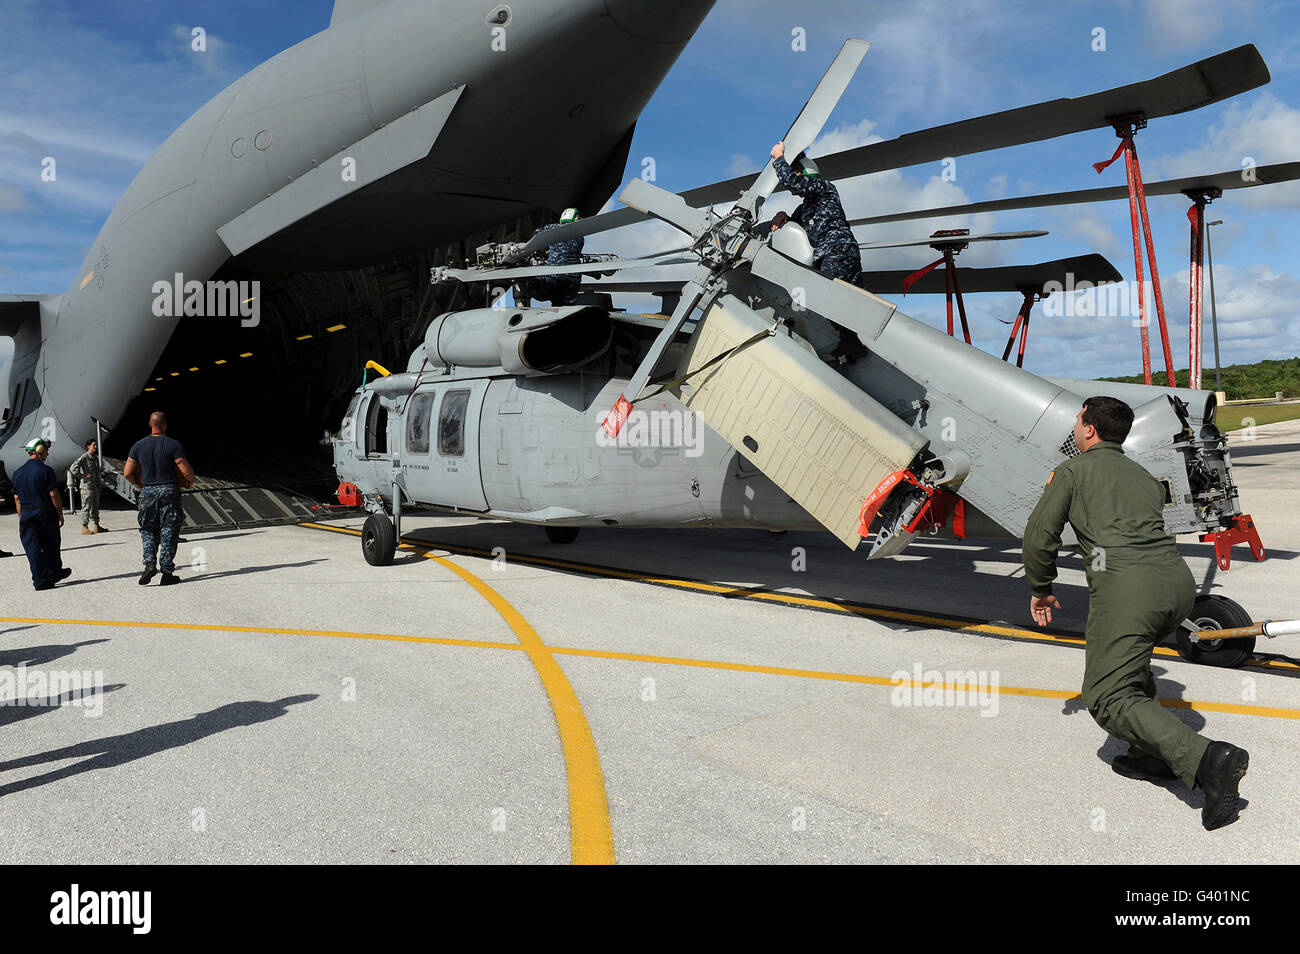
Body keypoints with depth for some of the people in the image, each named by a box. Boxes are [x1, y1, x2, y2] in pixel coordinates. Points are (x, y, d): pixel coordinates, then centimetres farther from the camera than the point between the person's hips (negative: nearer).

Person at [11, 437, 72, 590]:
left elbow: (17, 498, 9)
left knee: (33, 549, 4)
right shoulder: (46, 470, -11)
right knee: (51, 545, 12)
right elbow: (54, 494, -13)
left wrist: (21, 518, 14)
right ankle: (54, 573, 23)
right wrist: (60, 513, -4)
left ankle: (40, 580, 4)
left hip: (27, 515, 4)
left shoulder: (18, 473, 7)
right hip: (46, 513, -4)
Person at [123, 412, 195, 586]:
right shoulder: (173, 445, -8)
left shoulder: (138, 446, 2)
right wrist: (190, 482, 10)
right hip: (169, 492, -2)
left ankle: (149, 563, -5)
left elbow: (127, 473, 4)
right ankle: (167, 573, 4)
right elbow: (187, 472, -12)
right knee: (168, 532, 3)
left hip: (147, 492, 2)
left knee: (148, 531, 15)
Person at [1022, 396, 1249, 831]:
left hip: (1127, 587, -7)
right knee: (1127, 653, 31)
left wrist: (1041, 590, 20)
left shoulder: (1073, 470, 11)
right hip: (1179, 583, 8)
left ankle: (1205, 759, -21)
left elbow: (1040, 534, 6)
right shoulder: (1145, 477, 29)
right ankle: (1151, 755, 25)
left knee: (1108, 698, -4)